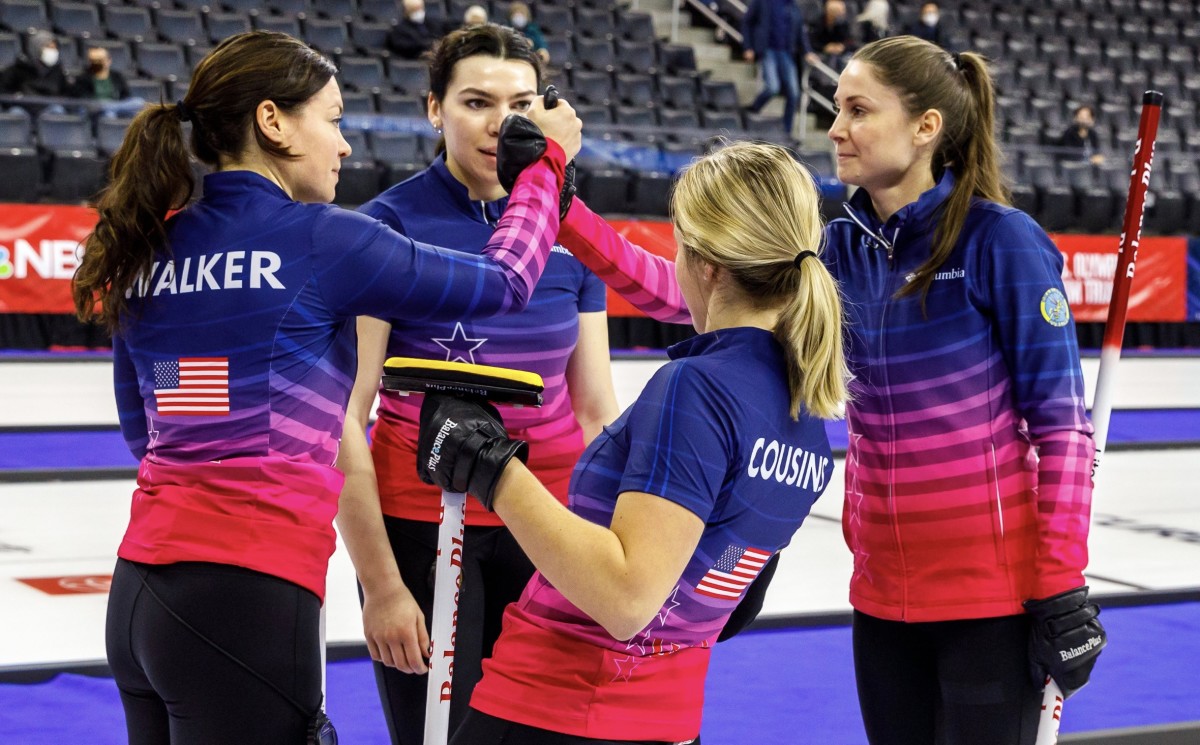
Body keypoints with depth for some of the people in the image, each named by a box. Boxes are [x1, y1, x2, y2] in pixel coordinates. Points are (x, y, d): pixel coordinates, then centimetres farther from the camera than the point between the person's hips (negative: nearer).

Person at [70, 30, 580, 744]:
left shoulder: (149, 250, 9)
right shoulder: (320, 238, -10)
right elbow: (503, 281, 1)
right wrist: (548, 161, 16)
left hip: (139, 600, 7)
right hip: (247, 601, -7)